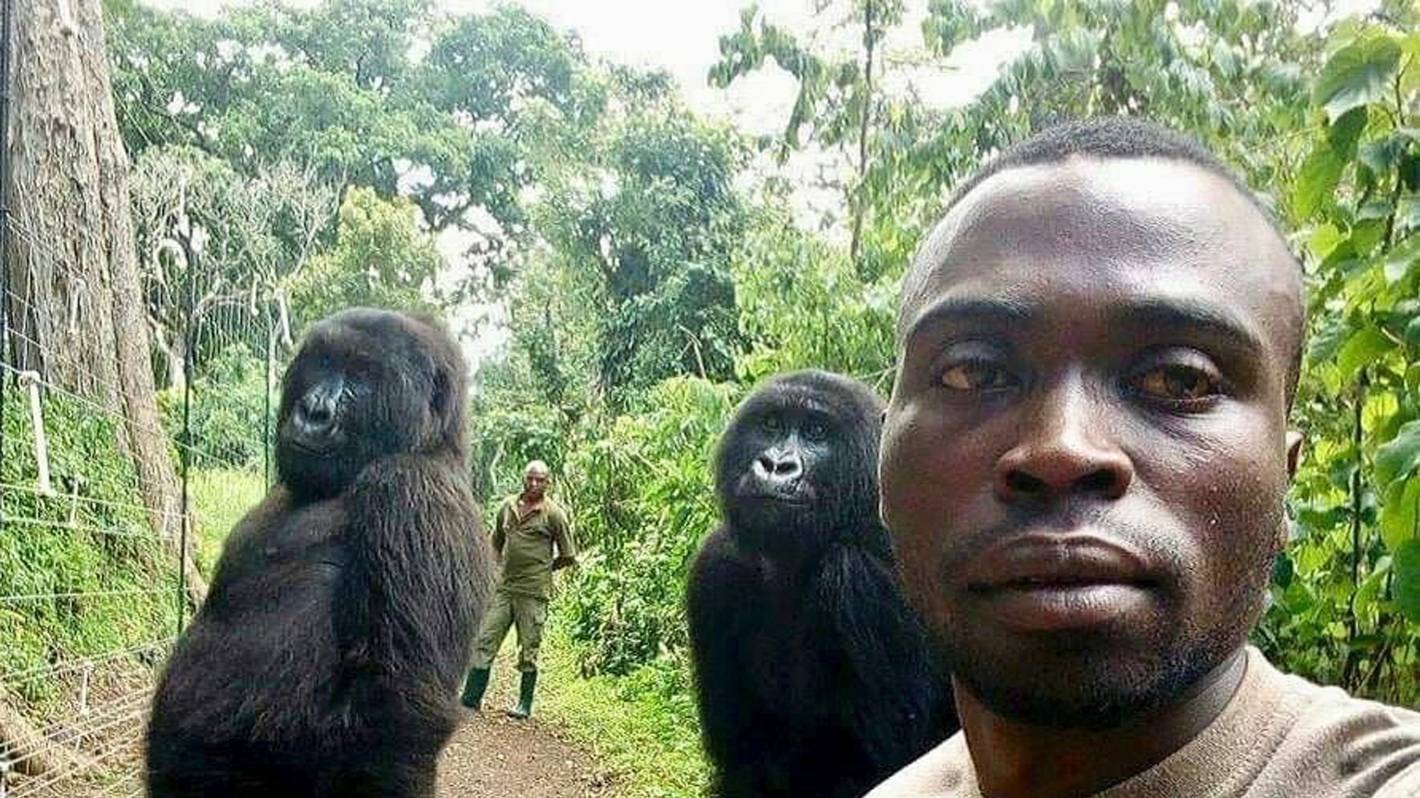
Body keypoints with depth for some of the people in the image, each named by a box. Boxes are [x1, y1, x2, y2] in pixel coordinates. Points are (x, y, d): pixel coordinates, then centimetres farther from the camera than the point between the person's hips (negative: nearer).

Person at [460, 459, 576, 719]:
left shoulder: (553, 513, -5)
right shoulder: (508, 506, 9)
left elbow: (568, 557, 1)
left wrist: (542, 568, 7)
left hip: (533, 592, -4)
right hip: (503, 588, 4)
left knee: (528, 651, 3)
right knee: (484, 643, 2)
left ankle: (525, 705, 14)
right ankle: (471, 699, 7)